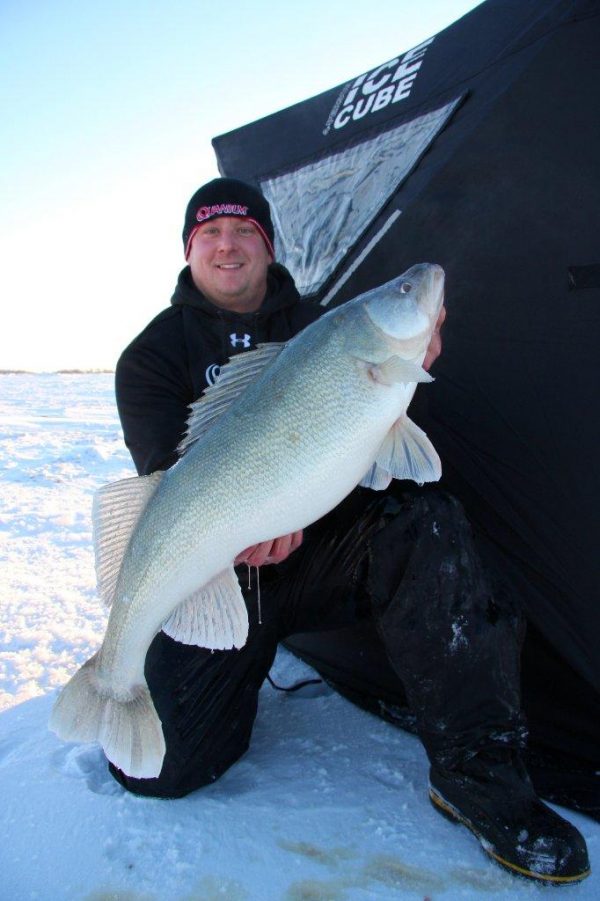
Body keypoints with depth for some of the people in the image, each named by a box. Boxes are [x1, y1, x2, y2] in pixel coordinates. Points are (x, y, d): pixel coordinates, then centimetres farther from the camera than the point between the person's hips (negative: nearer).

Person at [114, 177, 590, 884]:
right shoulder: (155, 353, 4)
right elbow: (170, 473, -11)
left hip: (326, 549, 2)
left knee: (422, 518, -29)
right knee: (158, 764, -14)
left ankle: (476, 774, -18)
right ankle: (251, 652, 20)